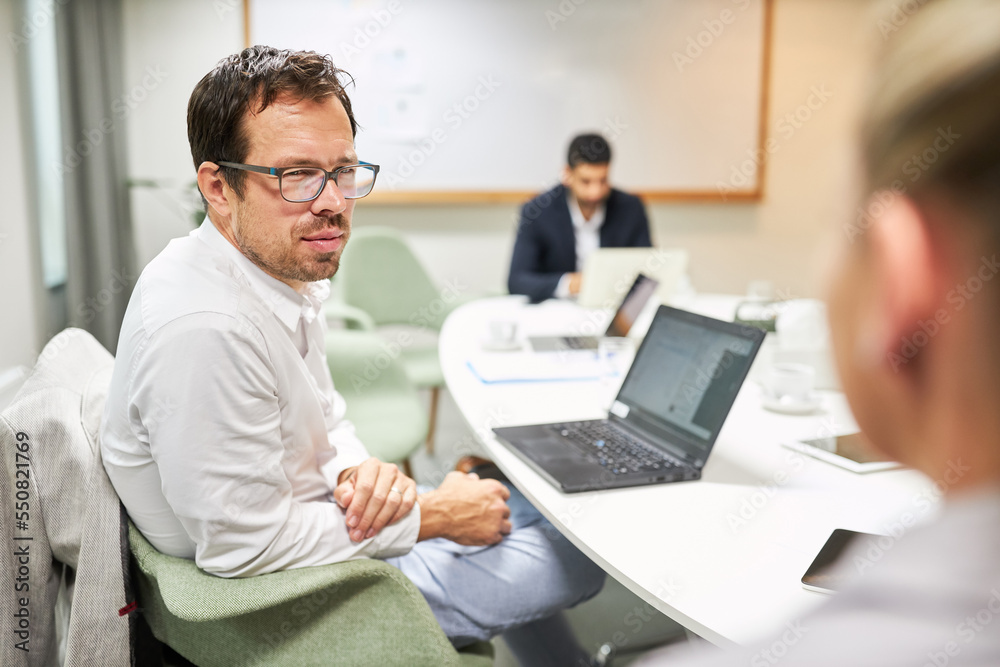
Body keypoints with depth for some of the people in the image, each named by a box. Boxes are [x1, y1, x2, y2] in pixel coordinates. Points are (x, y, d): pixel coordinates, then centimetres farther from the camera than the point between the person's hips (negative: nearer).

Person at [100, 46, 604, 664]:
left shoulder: (281, 267, -3)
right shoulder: (204, 329, -33)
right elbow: (244, 546, -29)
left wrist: (358, 471, -13)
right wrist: (430, 516, -20)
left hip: (328, 520, 9)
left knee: (519, 501, 19)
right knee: (580, 555, -2)